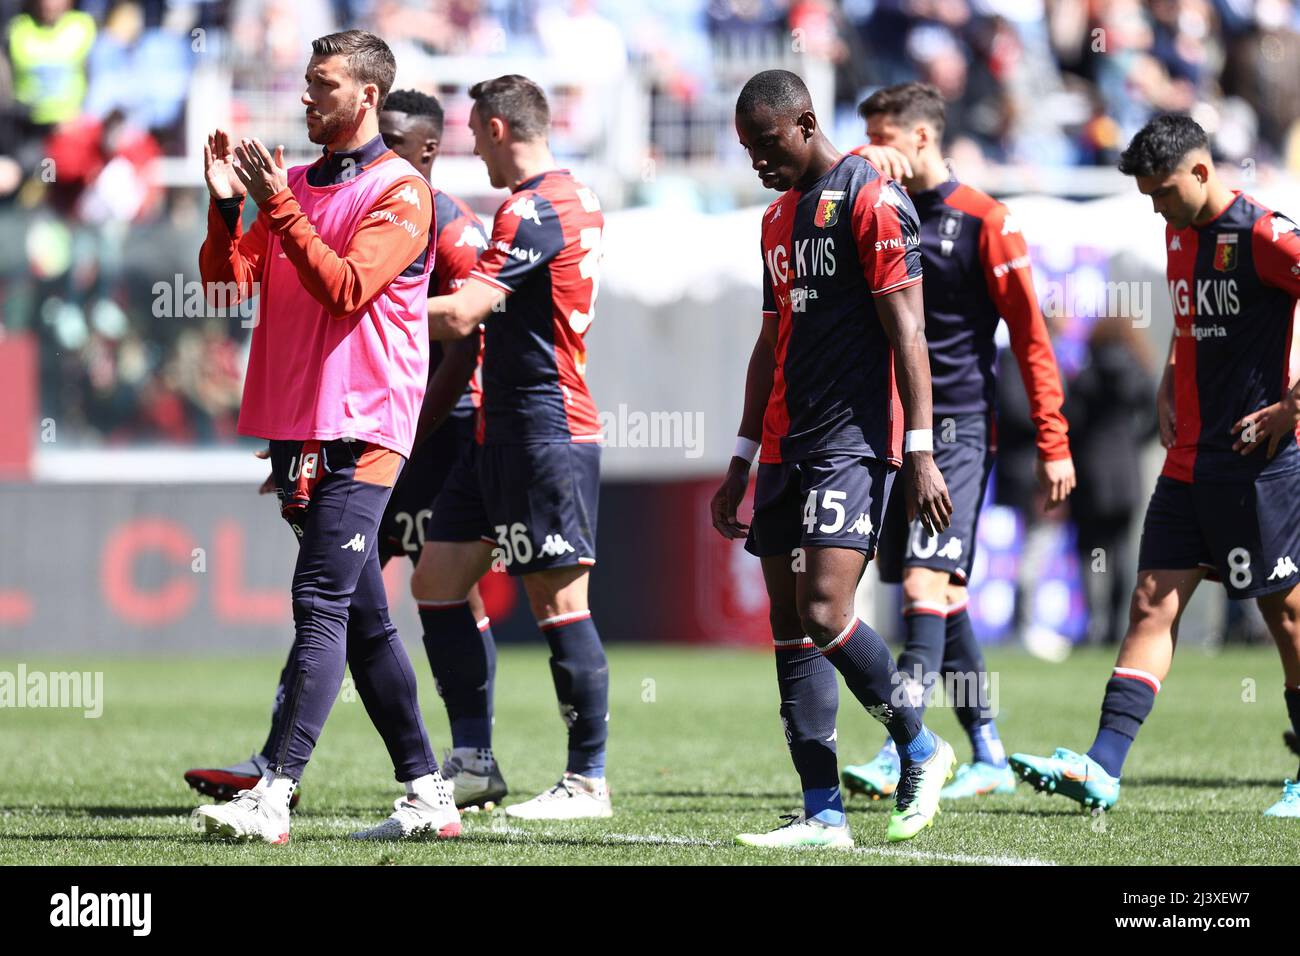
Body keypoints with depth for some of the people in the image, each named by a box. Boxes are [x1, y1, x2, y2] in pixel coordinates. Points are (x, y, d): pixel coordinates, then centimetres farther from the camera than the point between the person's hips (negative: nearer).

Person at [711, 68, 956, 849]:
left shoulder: (872, 200, -8)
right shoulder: (779, 218, 19)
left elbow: (907, 331, -12)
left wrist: (920, 452, -18)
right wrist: (742, 463, 24)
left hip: (854, 441, -9)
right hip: (787, 448, 9)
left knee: (824, 613, -18)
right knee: (791, 629, 3)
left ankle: (921, 750, 3)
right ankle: (823, 814, 4)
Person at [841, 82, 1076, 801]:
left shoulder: (981, 221, -7)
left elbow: (1030, 335, -6)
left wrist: (1053, 443, -9)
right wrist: (857, 167, -13)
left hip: (957, 429, -7)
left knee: (926, 585, -17)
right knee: (943, 596, 9)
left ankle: (900, 754, -25)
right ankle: (988, 758, 17)